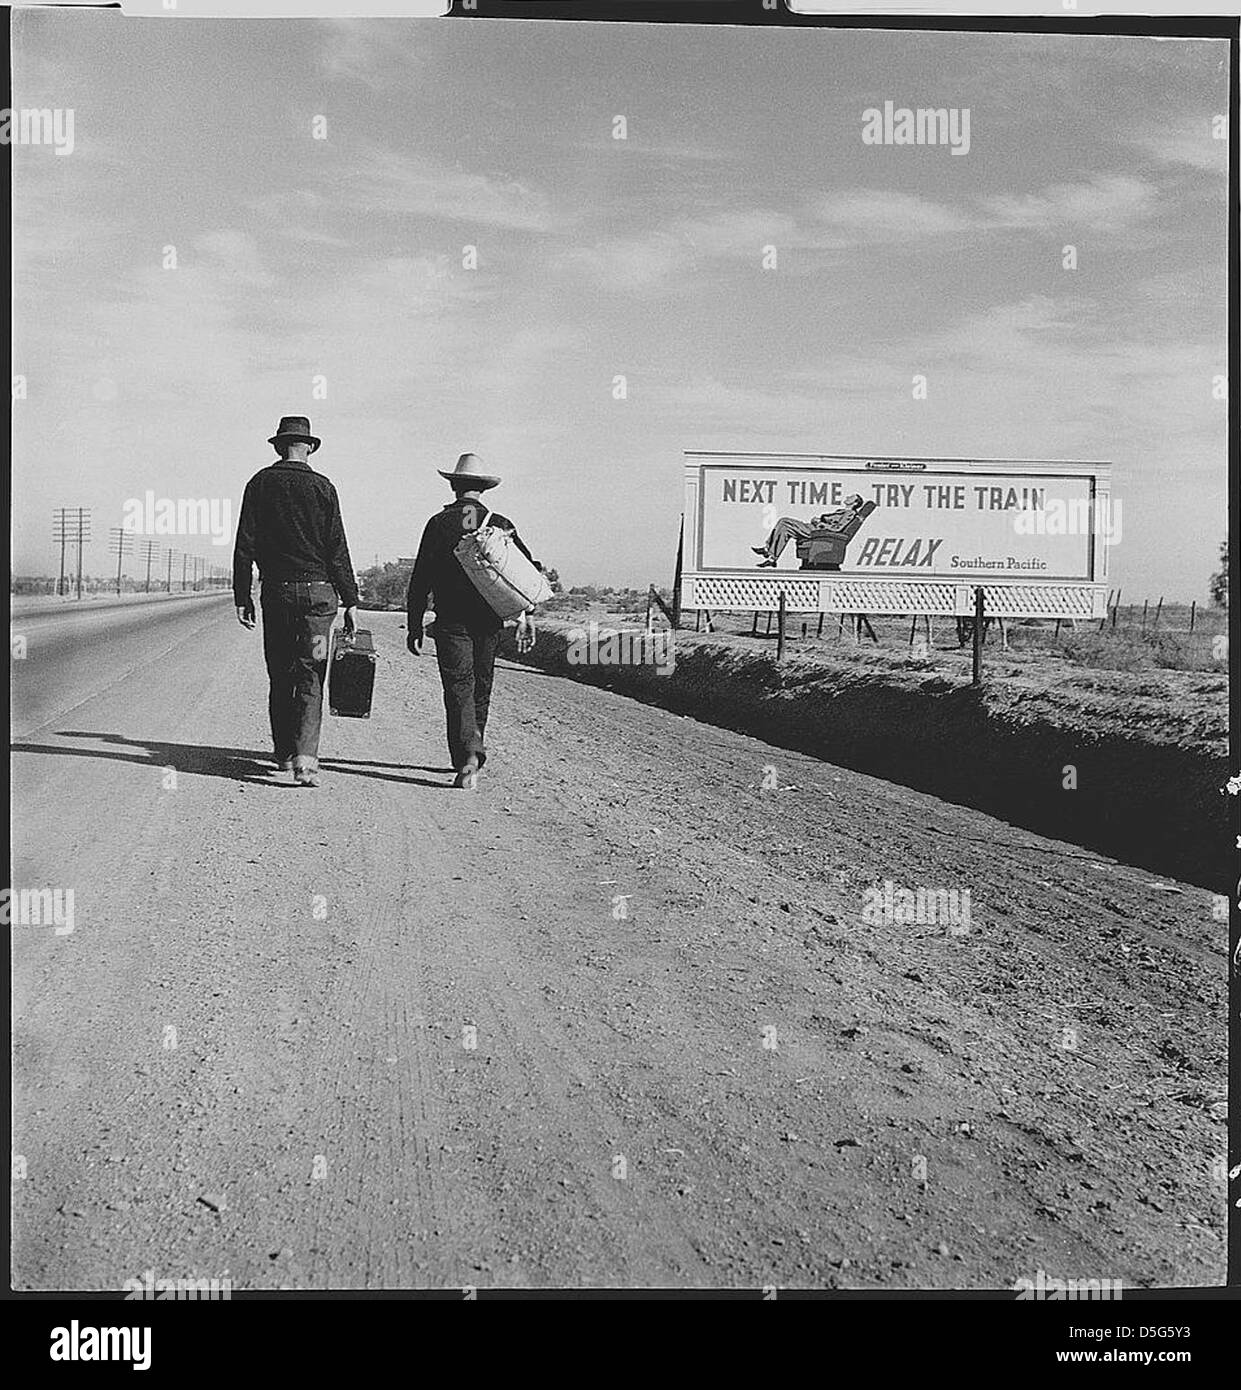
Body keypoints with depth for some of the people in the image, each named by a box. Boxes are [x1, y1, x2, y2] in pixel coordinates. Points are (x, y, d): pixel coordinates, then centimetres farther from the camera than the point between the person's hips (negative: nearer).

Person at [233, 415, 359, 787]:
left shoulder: (260, 483, 3)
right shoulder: (322, 487, -2)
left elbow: (244, 545, 2)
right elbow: (338, 551, -3)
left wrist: (241, 596, 7)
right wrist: (351, 602, 1)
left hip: (276, 592, 2)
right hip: (318, 591, -2)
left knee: (280, 676, 14)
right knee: (310, 677, -2)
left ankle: (284, 753, 23)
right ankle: (305, 759, -15)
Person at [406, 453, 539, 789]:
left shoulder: (439, 523, -1)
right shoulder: (501, 525, 5)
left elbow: (421, 578, -2)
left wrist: (414, 625, 4)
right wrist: (524, 620, 5)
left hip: (451, 622, -3)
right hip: (489, 622, 3)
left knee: (458, 689, -4)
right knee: (481, 689, 16)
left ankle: (467, 755, -21)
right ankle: (474, 749, 28)